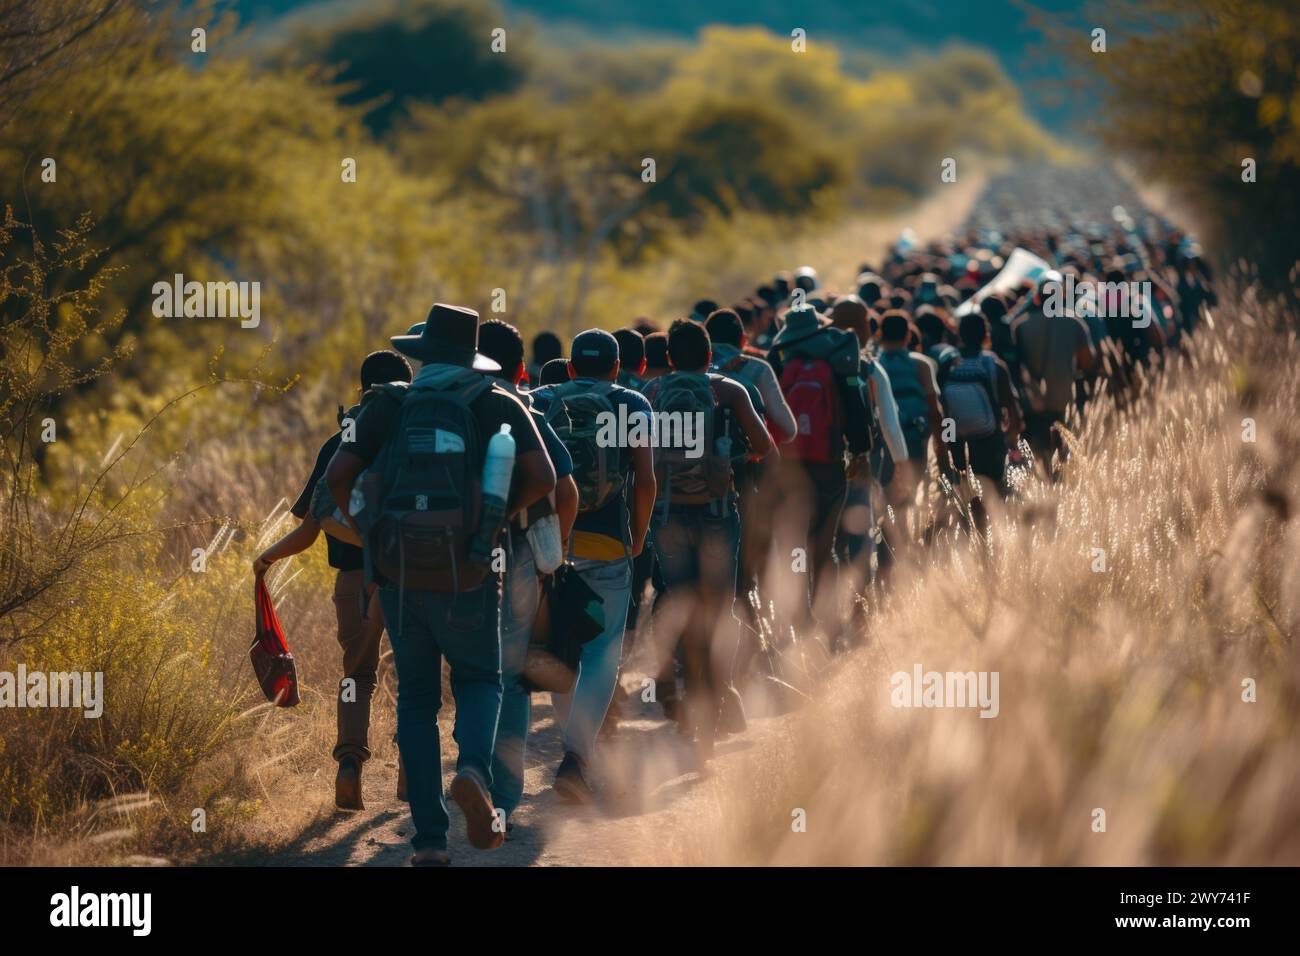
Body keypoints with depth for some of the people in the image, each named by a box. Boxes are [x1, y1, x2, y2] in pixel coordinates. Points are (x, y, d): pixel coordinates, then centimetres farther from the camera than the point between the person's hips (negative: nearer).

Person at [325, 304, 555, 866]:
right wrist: (500, 513, 9)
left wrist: (359, 525, 14)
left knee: (416, 699, 15)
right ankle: (474, 770, -13)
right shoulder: (500, 407, 4)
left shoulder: (390, 405, 6)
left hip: (398, 573, 1)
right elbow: (542, 478, -8)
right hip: (466, 579, -1)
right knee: (479, 681, 20)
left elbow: (337, 476, -3)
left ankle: (429, 838, 7)